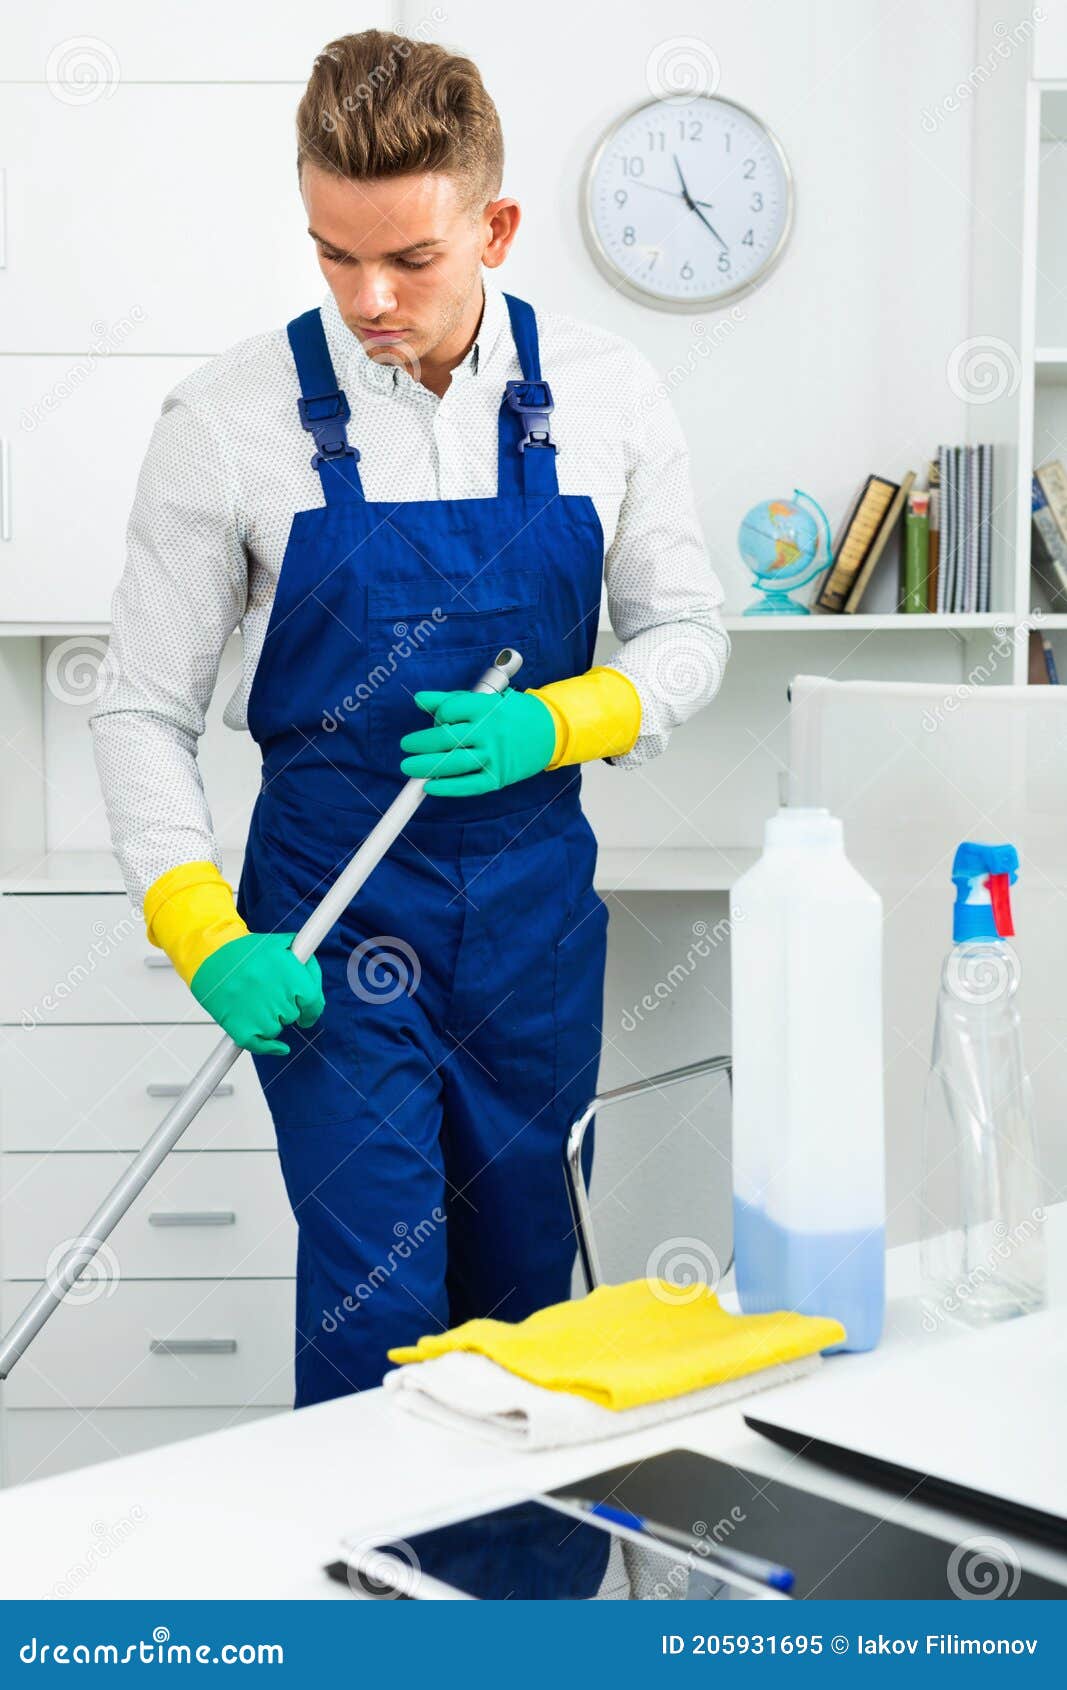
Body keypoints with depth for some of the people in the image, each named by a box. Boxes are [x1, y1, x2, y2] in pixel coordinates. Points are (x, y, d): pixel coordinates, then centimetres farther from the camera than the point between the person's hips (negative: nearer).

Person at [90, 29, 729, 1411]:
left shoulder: (604, 393, -2)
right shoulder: (230, 417, -8)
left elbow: (686, 632, 8)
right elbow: (143, 707, -3)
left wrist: (552, 723, -13)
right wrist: (204, 935, -15)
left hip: (537, 901, 3)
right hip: (332, 912, -2)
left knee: (523, 1294, 13)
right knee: (376, 1307, -6)